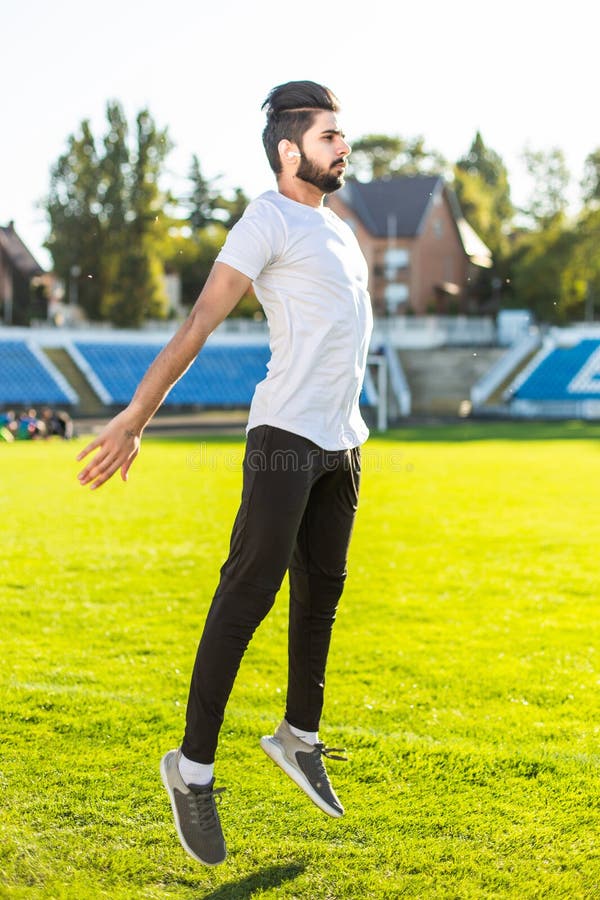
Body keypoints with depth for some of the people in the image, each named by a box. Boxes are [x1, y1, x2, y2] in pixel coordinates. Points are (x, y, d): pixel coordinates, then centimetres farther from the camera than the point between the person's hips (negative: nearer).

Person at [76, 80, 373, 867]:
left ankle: (300, 737, 29)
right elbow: (200, 321, -14)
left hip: (341, 443, 8)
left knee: (321, 592, 14)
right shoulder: (271, 218, -7)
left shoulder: (337, 229, 19)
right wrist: (136, 417, -20)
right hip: (287, 437, -8)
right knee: (248, 596, -10)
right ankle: (194, 769, -5)